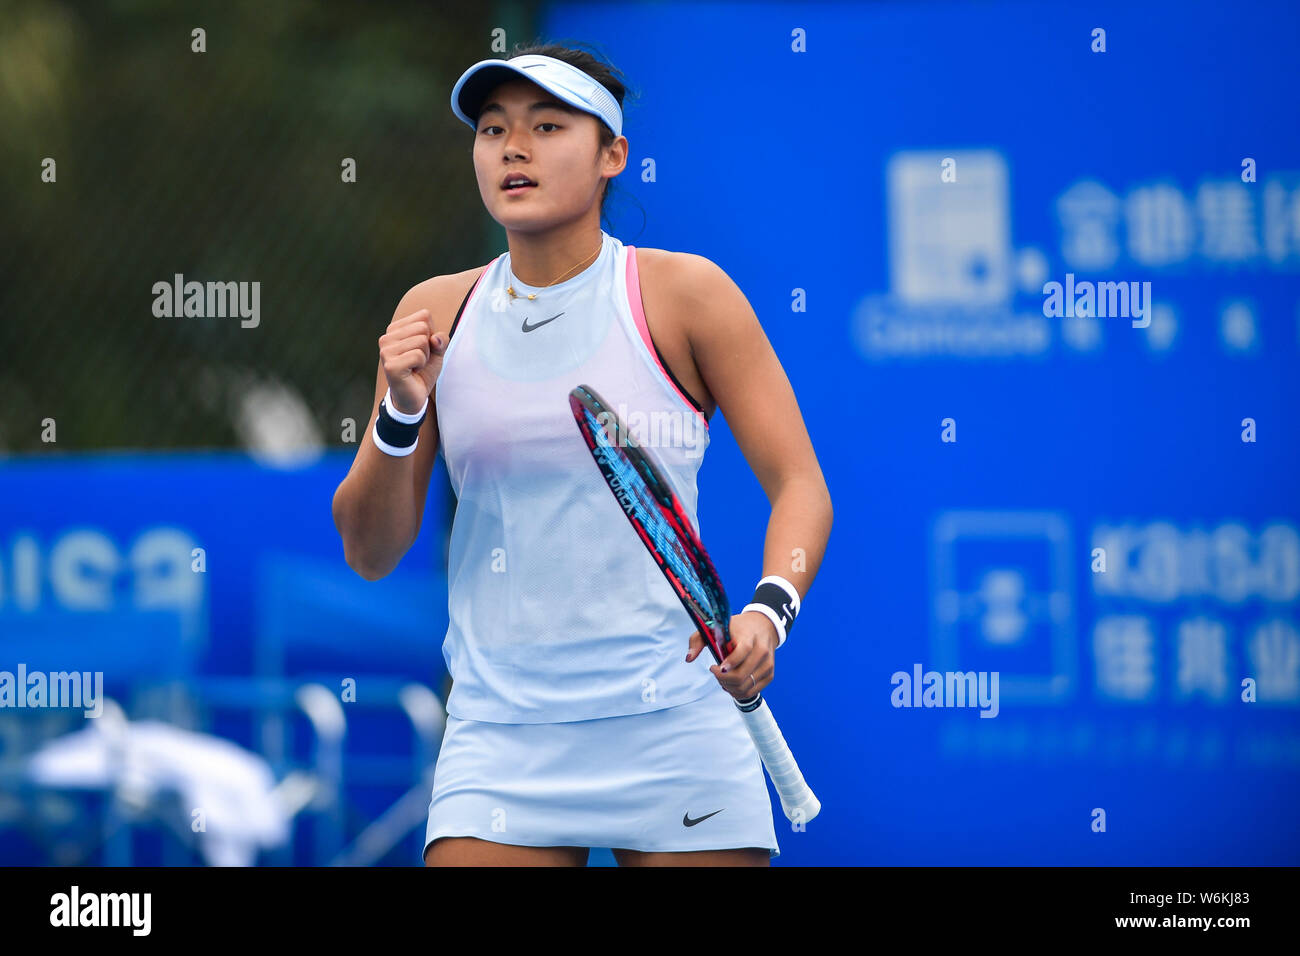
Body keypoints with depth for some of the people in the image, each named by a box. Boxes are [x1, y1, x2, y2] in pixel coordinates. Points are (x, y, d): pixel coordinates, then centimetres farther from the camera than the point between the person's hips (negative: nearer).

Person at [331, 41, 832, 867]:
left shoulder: (684, 294, -1)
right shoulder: (435, 316, 7)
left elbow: (800, 487, -2)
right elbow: (370, 553, 8)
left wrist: (767, 612, -21)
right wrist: (401, 416, -9)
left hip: (672, 728, -2)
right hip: (500, 739, 2)